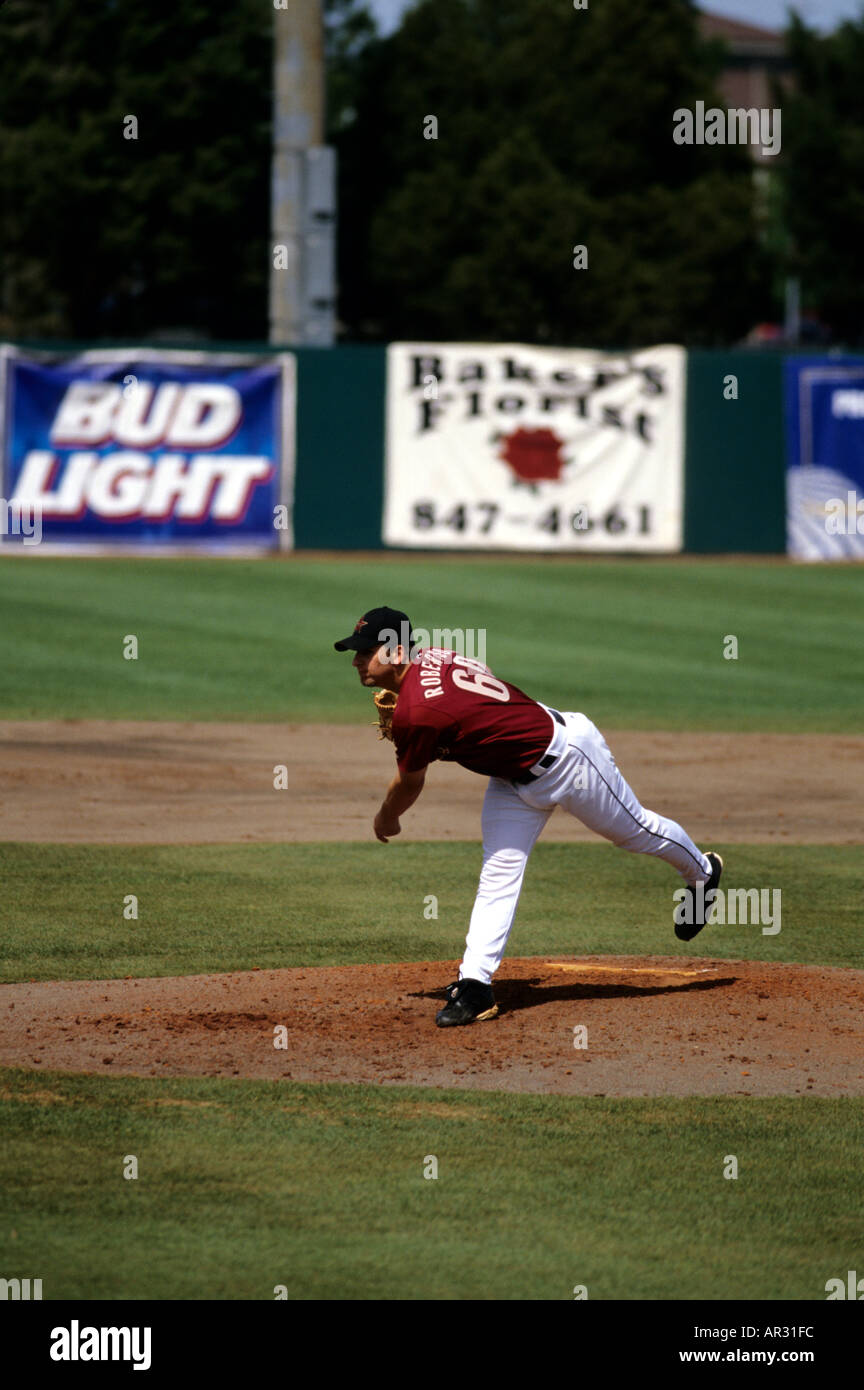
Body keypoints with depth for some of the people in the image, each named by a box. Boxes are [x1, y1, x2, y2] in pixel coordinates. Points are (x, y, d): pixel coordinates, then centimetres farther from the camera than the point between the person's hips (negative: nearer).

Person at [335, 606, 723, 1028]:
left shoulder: (416, 712, -33)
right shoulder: (430, 657, -8)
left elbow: (408, 785, -17)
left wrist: (385, 820, 3)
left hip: (564, 753, -9)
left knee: (635, 830, 17)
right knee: (499, 874, 1)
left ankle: (701, 872, 44)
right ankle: (474, 985, -3)